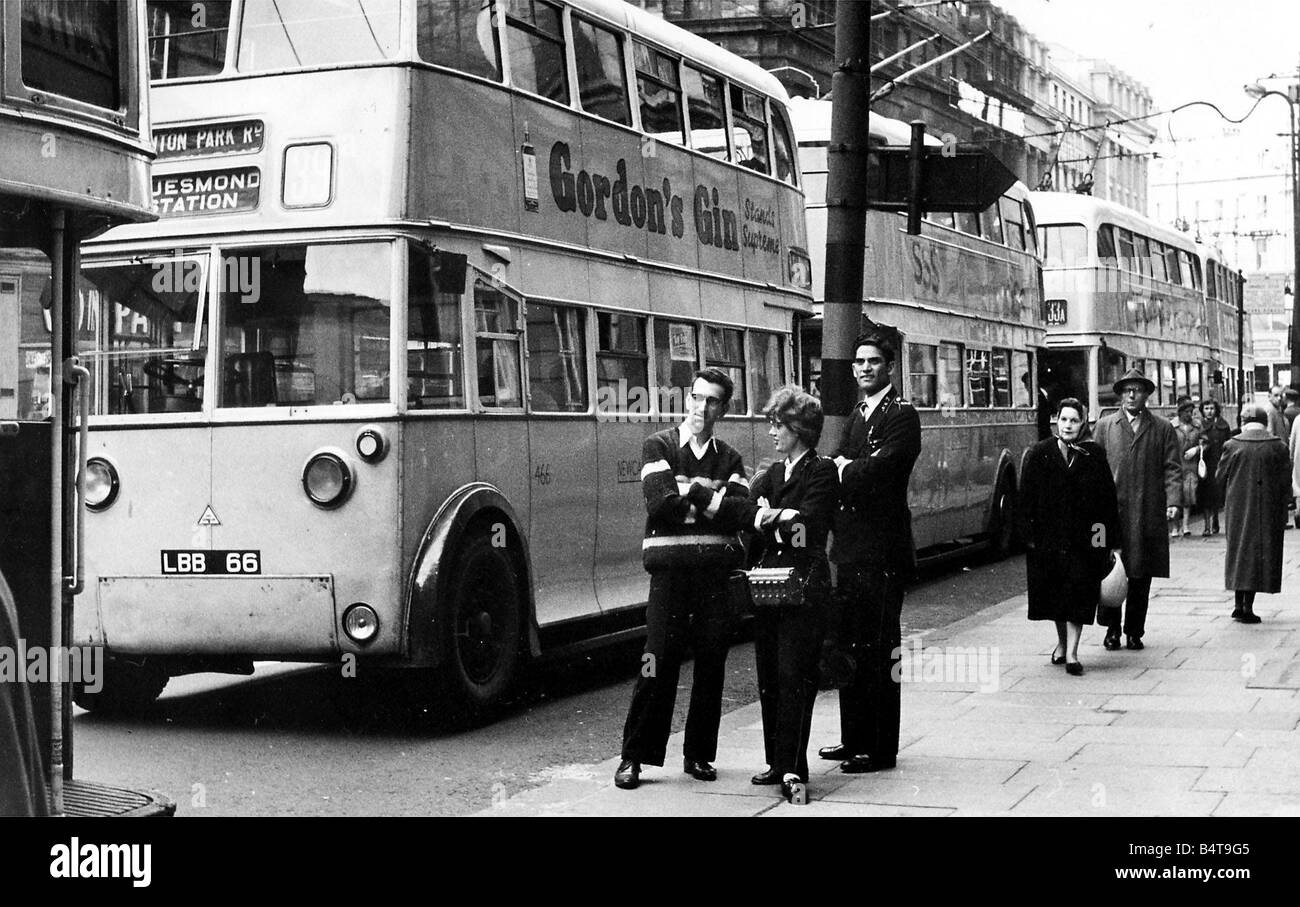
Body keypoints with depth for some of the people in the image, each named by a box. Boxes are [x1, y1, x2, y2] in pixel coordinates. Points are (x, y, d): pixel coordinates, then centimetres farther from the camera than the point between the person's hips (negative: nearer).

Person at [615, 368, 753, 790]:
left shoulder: (729, 458, 13)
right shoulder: (659, 446, 4)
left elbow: (741, 513, -5)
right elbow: (661, 505, -12)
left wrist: (690, 493, -10)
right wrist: (713, 500, -7)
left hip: (717, 572, 3)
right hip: (671, 569, -3)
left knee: (711, 663, 5)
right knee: (659, 662, -5)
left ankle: (699, 754, 18)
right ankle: (634, 757, 3)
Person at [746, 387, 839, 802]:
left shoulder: (822, 471, -2)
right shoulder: (773, 474, 19)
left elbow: (810, 522, -14)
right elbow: (746, 515, 6)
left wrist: (770, 517, -5)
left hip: (805, 584, -7)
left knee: (794, 675, -10)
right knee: (769, 677, 7)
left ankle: (793, 769, -10)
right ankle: (778, 762, 15)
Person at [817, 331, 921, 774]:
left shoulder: (902, 416, -7)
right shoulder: (856, 418, 19)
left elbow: (879, 471, -18)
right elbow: (837, 473, 13)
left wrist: (844, 469, -2)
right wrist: (846, 468, -8)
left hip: (881, 550, -8)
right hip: (850, 550, 8)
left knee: (878, 650, -5)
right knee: (847, 646, 13)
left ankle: (880, 750, 1)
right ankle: (854, 739, 22)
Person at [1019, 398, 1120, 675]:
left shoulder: (1094, 456, 1)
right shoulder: (1038, 455, 1)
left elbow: (1108, 499, 1)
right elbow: (1026, 497, 0)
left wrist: (1112, 540, -2)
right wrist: (1028, 534, -8)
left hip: (1084, 538, -1)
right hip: (1048, 536, 1)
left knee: (1078, 593, -7)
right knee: (1054, 591, 12)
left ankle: (1071, 652, -4)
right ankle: (1062, 641, 33)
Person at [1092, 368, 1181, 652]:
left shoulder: (1163, 429, 10)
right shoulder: (1104, 426, 11)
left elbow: (1172, 468, 5)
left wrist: (1173, 501, -9)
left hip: (1148, 514, 0)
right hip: (1111, 512, 0)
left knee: (1141, 576, 3)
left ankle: (1135, 632, 12)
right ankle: (1112, 630, 9)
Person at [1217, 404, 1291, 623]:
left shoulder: (1232, 446, -7)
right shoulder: (1278, 448, -7)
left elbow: (1220, 476, 1)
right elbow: (1286, 482, -4)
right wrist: (1281, 510, 9)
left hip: (1237, 508, 1)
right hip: (1268, 512, -1)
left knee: (1239, 552, 15)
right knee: (1260, 553, 5)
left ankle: (1239, 604, 13)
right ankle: (1248, 607, 1)